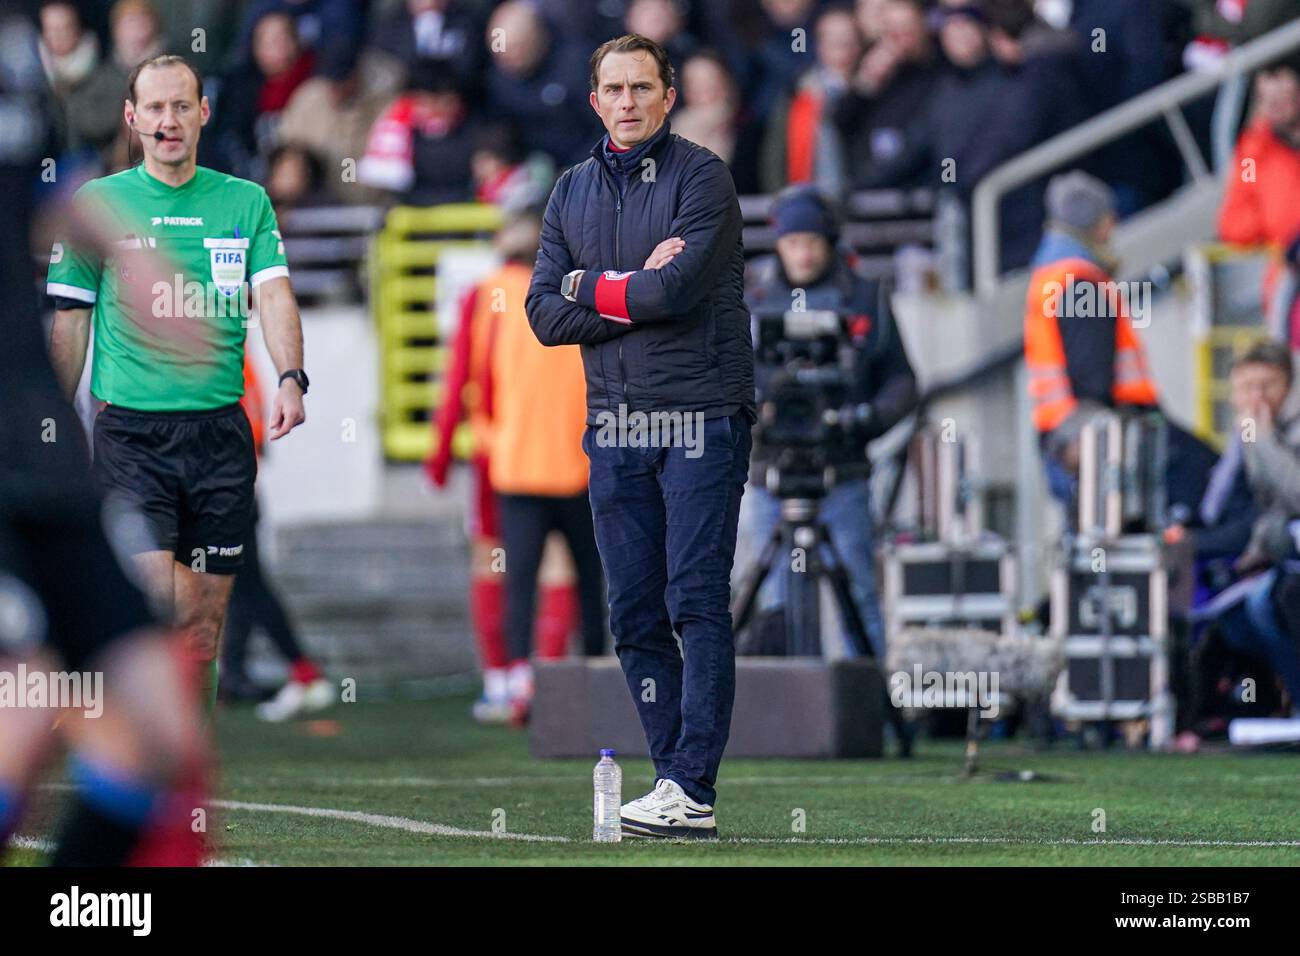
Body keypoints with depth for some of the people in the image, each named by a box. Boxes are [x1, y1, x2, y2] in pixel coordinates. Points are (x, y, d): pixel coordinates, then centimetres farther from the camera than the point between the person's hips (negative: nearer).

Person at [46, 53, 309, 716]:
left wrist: (290, 377, -20)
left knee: (205, 615, 5)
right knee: (162, 601, -18)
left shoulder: (246, 202, 9)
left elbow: (273, 294, -2)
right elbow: (69, 320, 8)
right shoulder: (98, 203, 4)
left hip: (220, 431, 2)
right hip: (130, 431, -2)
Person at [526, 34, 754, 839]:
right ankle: (674, 780, 9)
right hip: (614, 425, 6)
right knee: (635, 617, 4)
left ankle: (694, 789, -14)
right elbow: (546, 315, 6)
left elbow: (677, 287, -17)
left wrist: (590, 287, -2)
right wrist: (635, 291, -8)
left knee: (697, 604, -10)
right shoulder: (573, 191, 14)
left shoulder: (701, 177, -3)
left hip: (700, 417, -6)